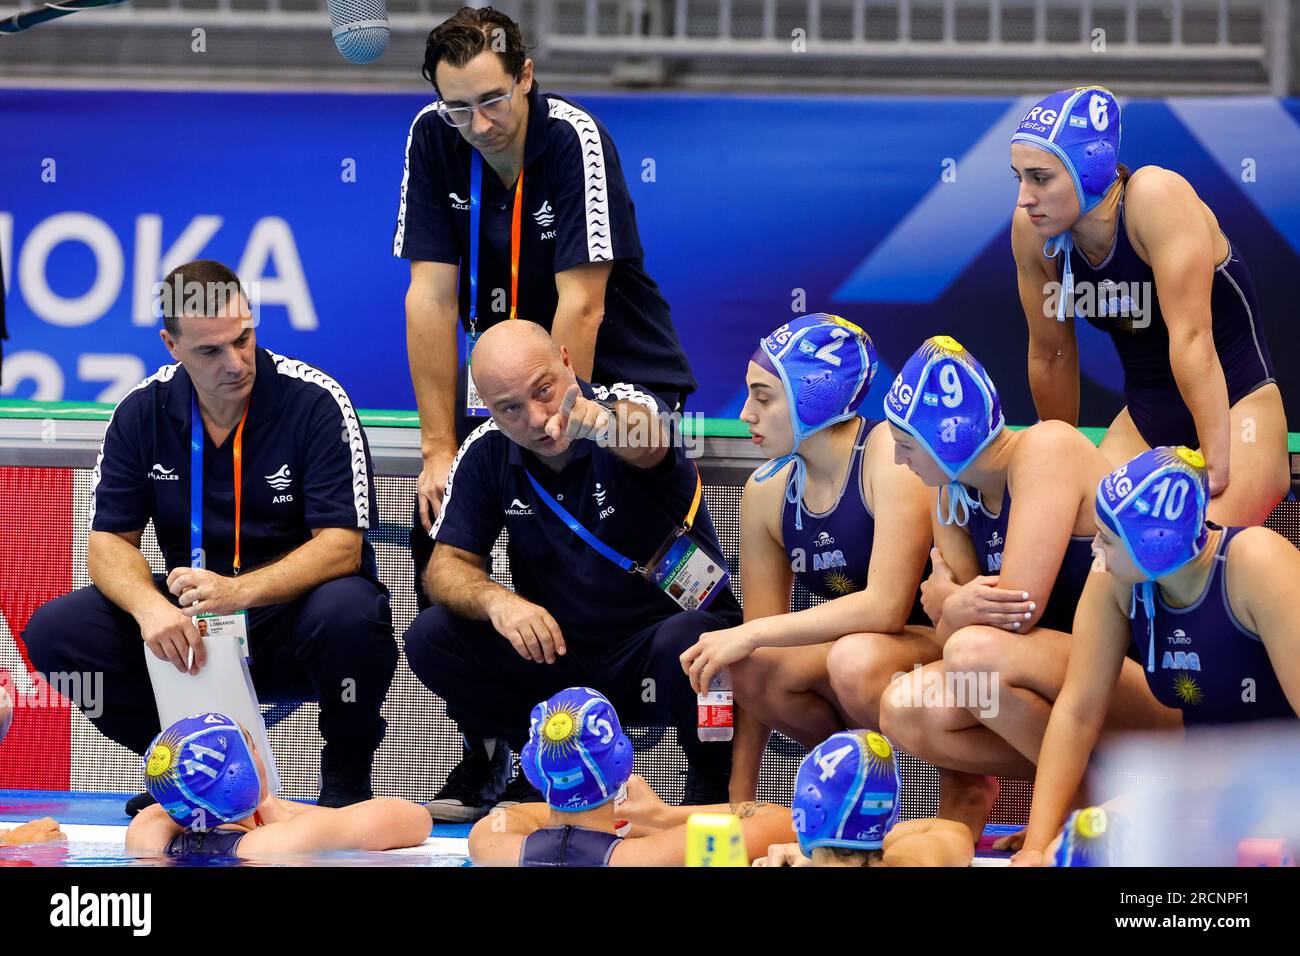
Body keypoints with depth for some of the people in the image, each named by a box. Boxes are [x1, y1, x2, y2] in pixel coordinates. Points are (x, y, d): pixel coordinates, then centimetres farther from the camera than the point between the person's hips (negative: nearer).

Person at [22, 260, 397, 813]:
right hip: (188, 623, 4)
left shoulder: (316, 401, -14)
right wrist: (149, 606, -26)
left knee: (348, 614, -38)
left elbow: (341, 546, -18)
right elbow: (109, 542, -1)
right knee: (55, 632, -17)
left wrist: (237, 591, -35)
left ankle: (347, 774, -7)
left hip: (291, 613, -3)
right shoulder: (143, 412, -2)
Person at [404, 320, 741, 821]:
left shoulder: (631, 406, -17)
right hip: (559, 649, 4)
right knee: (431, 638, -17)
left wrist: (599, 421, -68)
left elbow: (647, 443, -43)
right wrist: (495, 599, -27)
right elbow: (447, 565, -3)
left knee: (683, 640, -39)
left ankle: (712, 777, -8)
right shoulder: (486, 452, -3)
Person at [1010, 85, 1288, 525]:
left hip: (1234, 409, -6)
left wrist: (1216, 467, -31)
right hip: (1144, 421, 6)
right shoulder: (1032, 230, -6)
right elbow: (1050, 355, 6)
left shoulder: (1158, 197, -24)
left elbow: (1191, 337, -28)